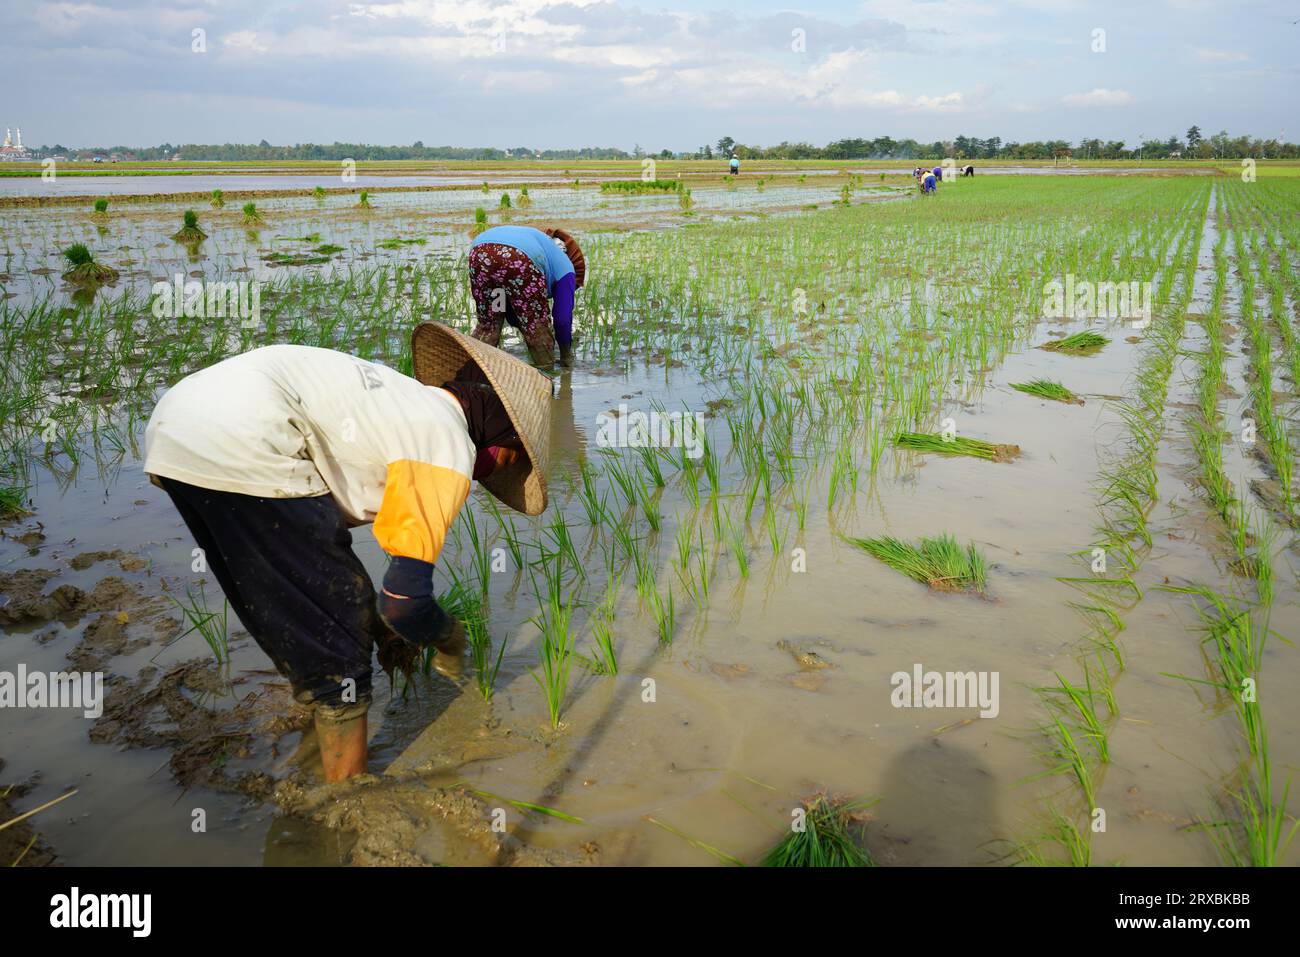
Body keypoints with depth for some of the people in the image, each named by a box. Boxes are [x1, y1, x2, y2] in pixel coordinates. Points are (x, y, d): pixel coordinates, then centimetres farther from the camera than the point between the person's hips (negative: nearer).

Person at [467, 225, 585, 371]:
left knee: (487, 324, 24)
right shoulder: (565, 267, 26)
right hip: (518, 260, -6)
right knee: (537, 325, 16)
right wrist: (566, 355, 33)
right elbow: (562, 318, 19)